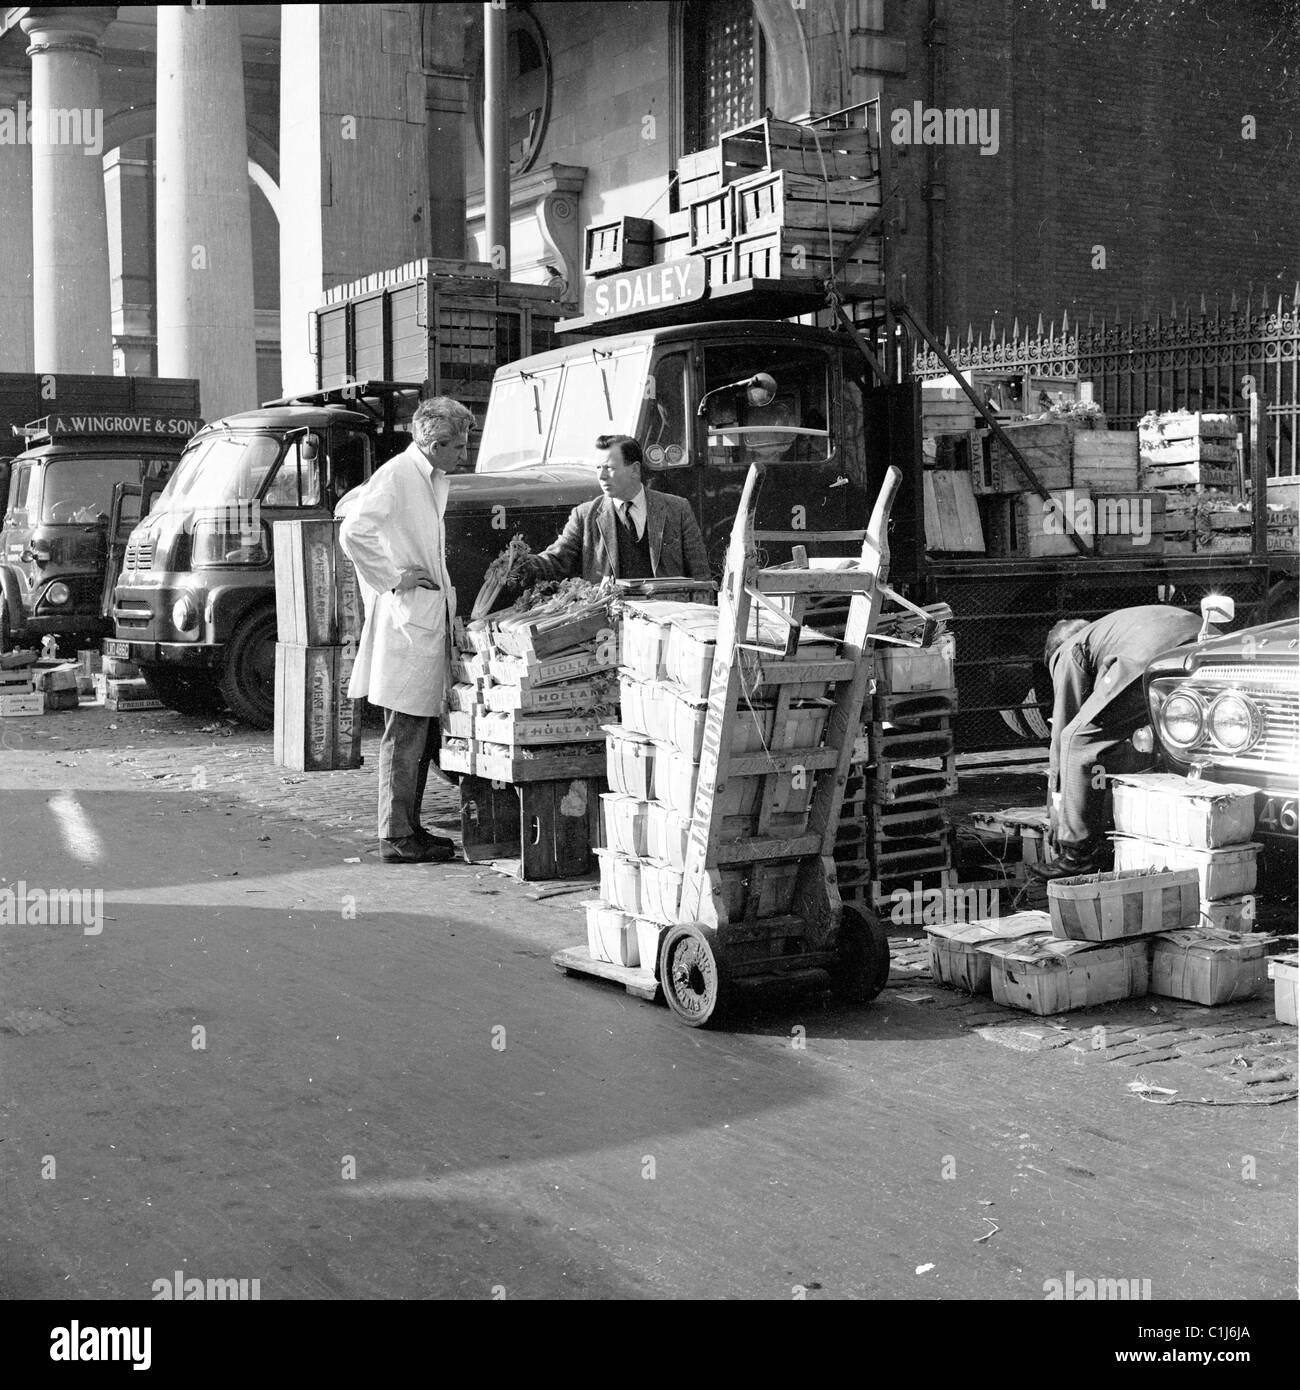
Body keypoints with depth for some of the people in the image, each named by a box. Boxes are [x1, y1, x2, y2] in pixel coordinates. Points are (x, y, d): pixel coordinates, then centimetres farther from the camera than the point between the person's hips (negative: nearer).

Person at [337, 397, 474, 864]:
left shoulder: (433, 479, 16)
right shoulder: (396, 475, -13)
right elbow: (353, 533, -23)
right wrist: (393, 579, -16)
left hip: (431, 620, 10)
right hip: (406, 620, -10)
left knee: (424, 733, 13)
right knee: (405, 734, -6)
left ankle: (409, 828, 21)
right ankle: (396, 838, 0)